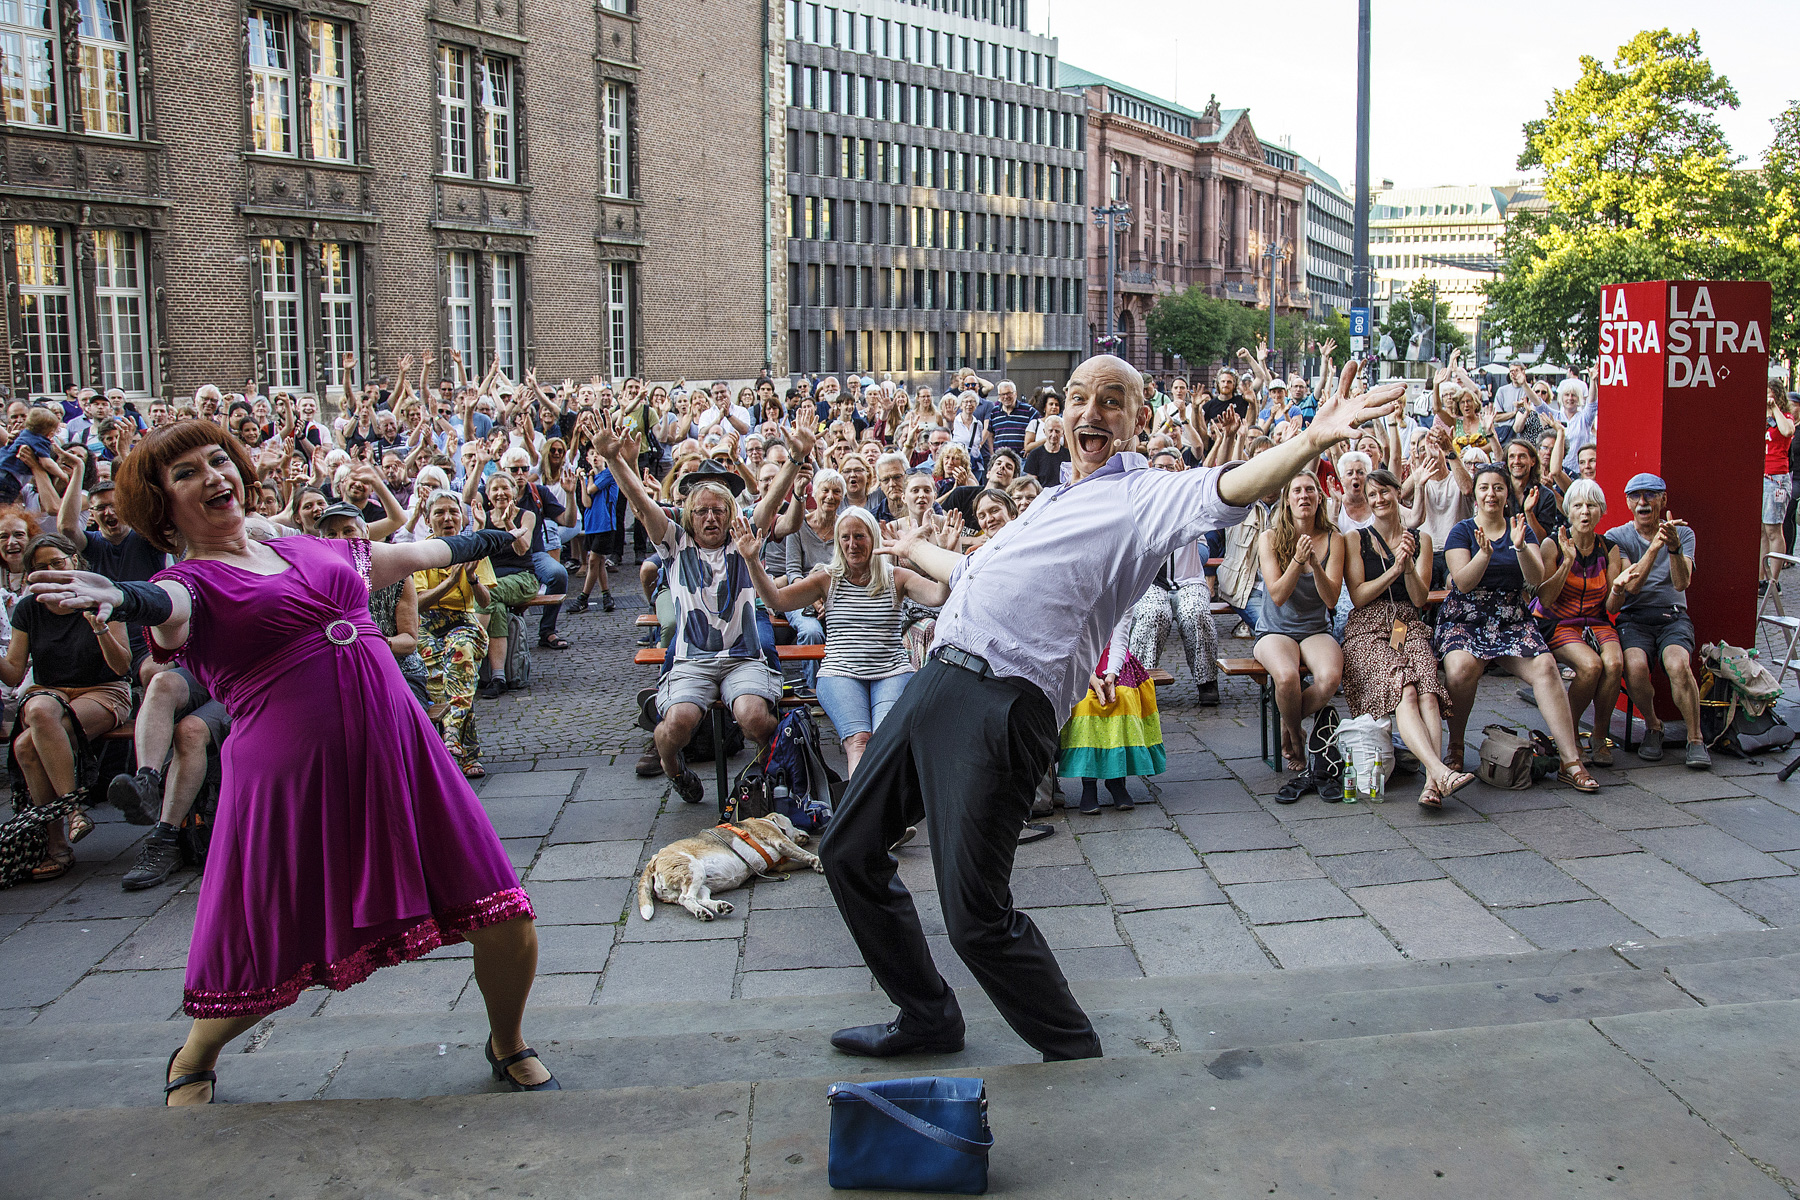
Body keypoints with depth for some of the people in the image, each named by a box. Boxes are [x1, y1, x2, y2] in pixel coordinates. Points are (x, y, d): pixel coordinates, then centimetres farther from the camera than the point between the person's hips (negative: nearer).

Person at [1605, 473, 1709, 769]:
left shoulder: (1683, 534, 8)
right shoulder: (1617, 537, 6)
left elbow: (1681, 583, -9)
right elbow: (1631, 585, -9)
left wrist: (1674, 547, -26)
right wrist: (1655, 546, -20)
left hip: (1673, 617, 0)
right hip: (1634, 618, 0)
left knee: (1678, 665, -32)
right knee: (1635, 666, -32)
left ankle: (1695, 739, -15)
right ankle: (1652, 726, -3)